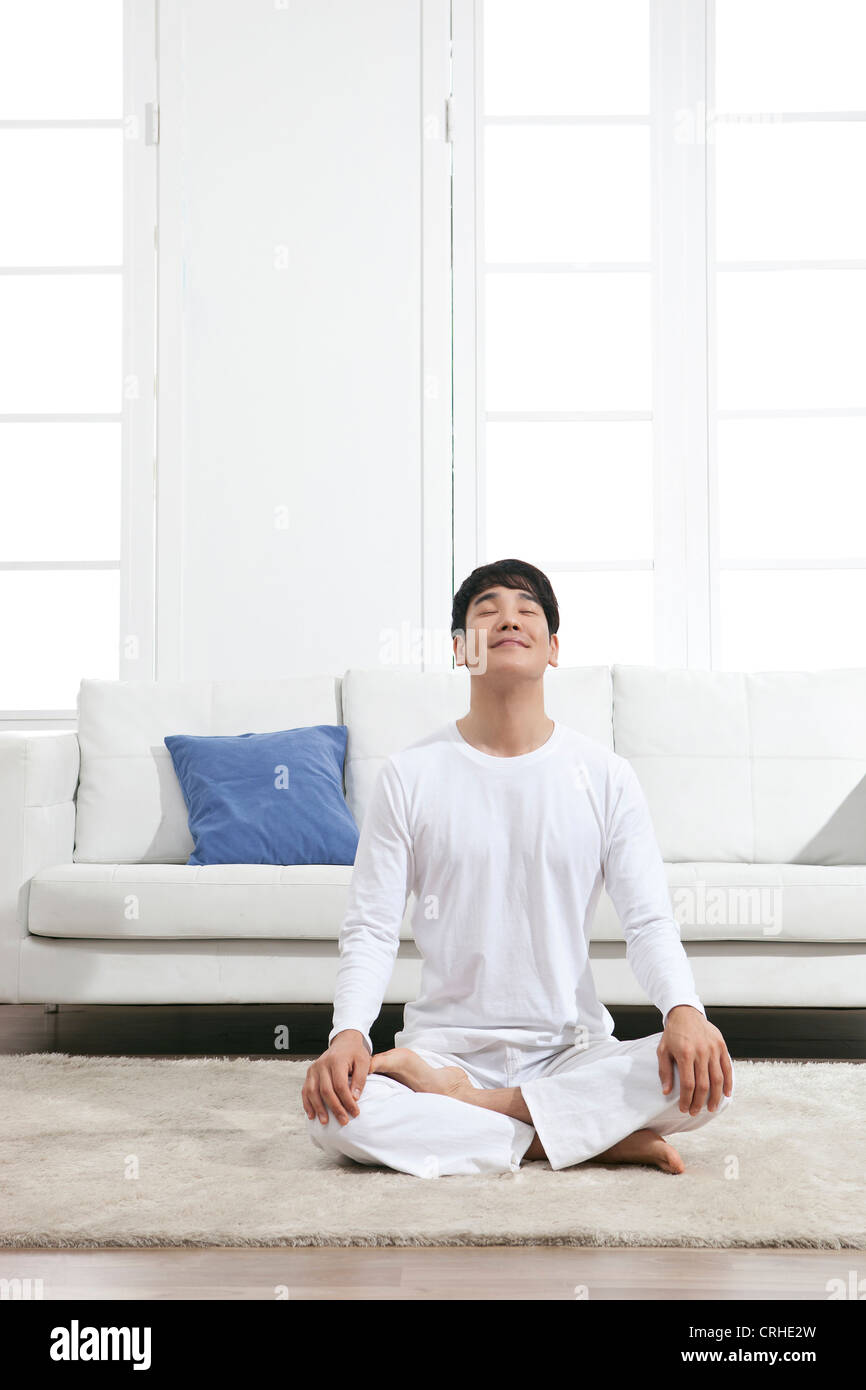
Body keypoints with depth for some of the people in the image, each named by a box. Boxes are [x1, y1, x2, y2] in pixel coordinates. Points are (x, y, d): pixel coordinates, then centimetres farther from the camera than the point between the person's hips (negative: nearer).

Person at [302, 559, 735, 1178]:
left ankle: (467, 1104, -17)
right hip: (445, 1045, 0)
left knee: (706, 1072, -28)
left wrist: (684, 1008, -24)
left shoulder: (607, 775, 2)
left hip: (573, 1050, 1)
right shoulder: (410, 775, 0)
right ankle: (600, 1135, -20)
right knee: (332, 1112, -30)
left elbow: (649, 920, -2)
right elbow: (370, 929, -1)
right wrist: (350, 1031, -21)